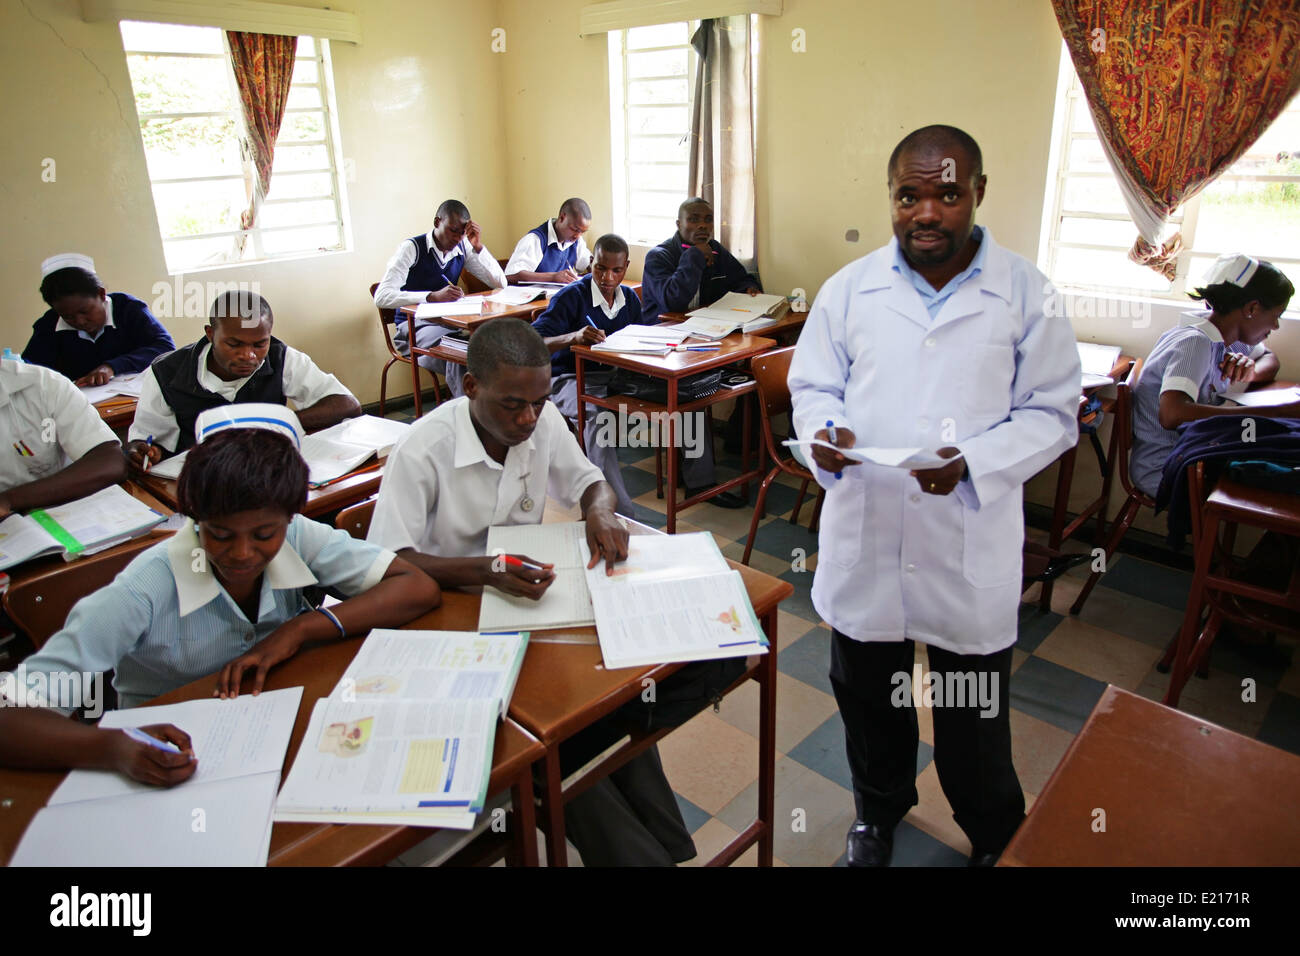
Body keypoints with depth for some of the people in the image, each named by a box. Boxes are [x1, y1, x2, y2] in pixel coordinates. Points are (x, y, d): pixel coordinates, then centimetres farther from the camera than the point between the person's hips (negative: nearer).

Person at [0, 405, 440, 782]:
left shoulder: (298, 540, -15)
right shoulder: (147, 591, -23)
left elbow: (420, 588, -16)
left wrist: (302, 628, -24)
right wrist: (118, 749, -44)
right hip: (176, 769, -3)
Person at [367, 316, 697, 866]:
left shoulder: (544, 421, -4)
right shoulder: (421, 451, -19)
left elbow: (588, 482, 11)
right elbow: (386, 563, -22)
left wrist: (600, 510, -15)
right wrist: (485, 570, -37)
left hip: (532, 600, 5)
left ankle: (661, 844, -6)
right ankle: (639, 851, -11)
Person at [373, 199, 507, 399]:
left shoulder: (463, 248, 8)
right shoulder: (412, 248, -9)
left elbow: (500, 284, 6)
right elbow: (382, 297, -21)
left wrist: (478, 247, -6)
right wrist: (433, 296, -32)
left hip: (448, 321, 5)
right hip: (415, 327, -5)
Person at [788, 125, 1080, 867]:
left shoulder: (1026, 294, -4)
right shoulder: (848, 289, 2)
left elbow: (1052, 414, -3)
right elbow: (812, 386, 7)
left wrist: (973, 461, -21)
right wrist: (825, 431, -17)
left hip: (970, 544, -1)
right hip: (865, 538, 2)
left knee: (975, 710, 15)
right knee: (869, 695, 20)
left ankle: (996, 835, 45)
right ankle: (880, 808, 49)